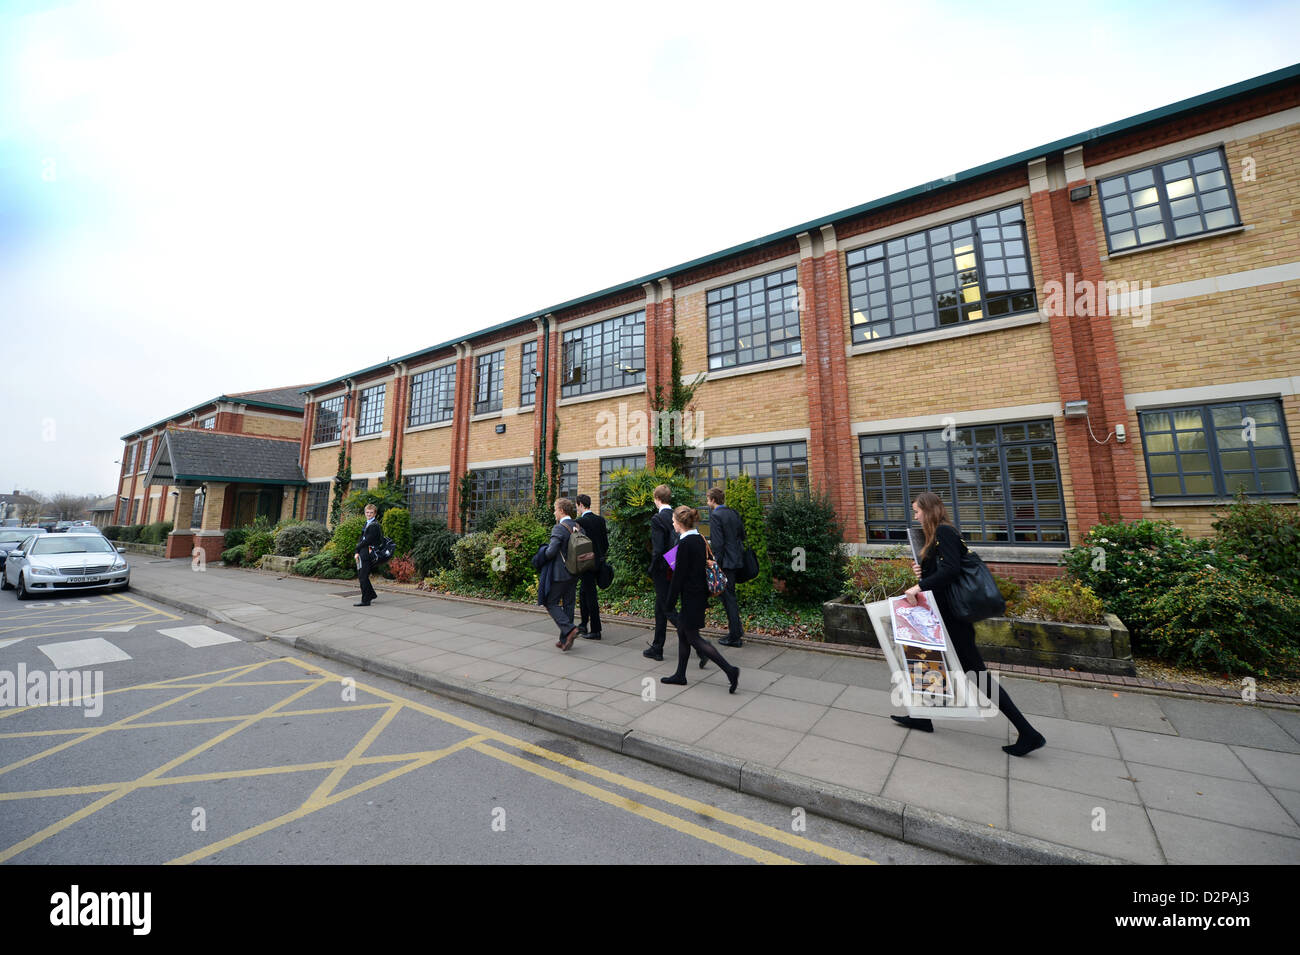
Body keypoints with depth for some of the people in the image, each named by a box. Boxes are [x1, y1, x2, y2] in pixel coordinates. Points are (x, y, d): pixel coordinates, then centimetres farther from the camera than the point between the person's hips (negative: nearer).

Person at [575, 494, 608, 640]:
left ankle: (595, 631, 7)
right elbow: (606, 543, 9)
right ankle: (583, 624, 30)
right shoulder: (600, 519, 6)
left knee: (591, 596, 0)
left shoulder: (580, 521, -15)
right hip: (599, 561, 8)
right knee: (584, 593, 21)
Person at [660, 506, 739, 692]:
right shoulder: (699, 539, 7)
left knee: (693, 637, 1)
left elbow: (679, 574, -19)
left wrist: (671, 601, -11)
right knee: (682, 633, 17)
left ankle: (729, 670, -2)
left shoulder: (685, 543, -20)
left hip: (691, 596, -9)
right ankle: (680, 675, 27)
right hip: (700, 593, 9)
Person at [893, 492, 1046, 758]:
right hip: (943, 615, 10)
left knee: (976, 673, 0)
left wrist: (920, 586, -30)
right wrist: (921, 572, 0)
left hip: (952, 617, -10)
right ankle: (923, 718, 29)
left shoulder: (944, 532, -15)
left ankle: (1028, 734, 13)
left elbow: (951, 569, -28)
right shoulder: (936, 536, 13)